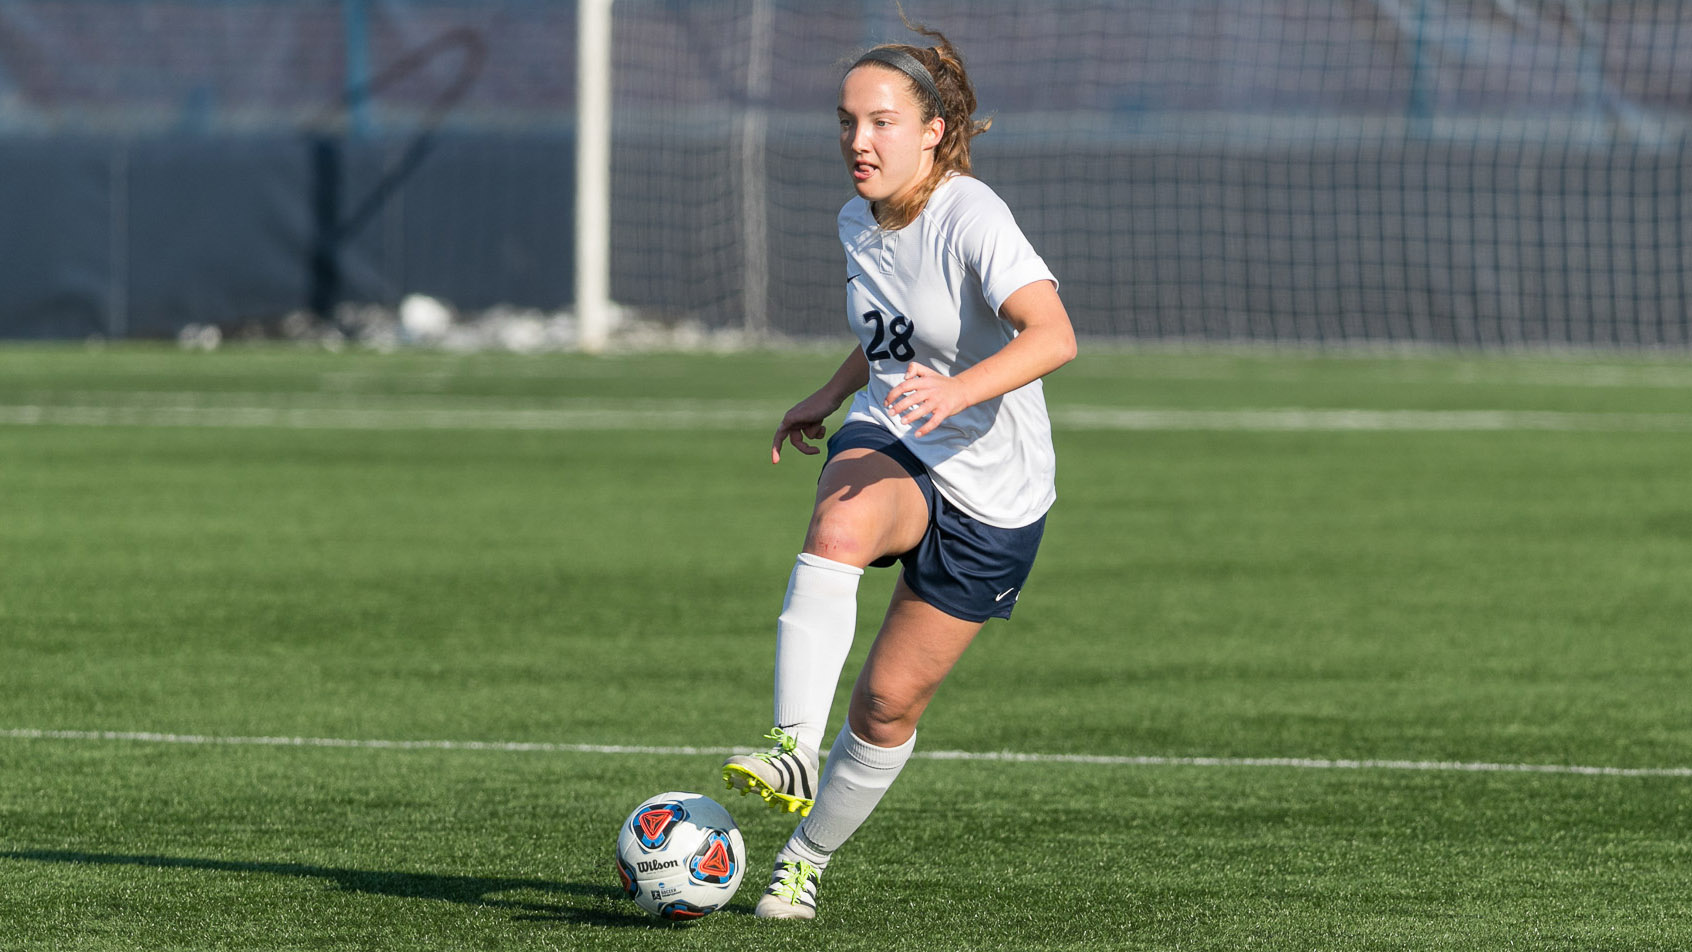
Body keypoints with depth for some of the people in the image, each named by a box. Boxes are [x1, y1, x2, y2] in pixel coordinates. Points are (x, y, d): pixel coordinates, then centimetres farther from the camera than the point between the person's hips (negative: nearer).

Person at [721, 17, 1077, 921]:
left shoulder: (971, 218, -22)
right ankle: (794, 749, -43)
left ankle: (809, 852, 27)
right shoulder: (858, 222, 2)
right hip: (888, 442, 4)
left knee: (889, 700, 3)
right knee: (839, 523, -34)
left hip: (991, 491, -4)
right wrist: (832, 394, 15)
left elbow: (1053, 335, -37)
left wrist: (958, 390, -51)